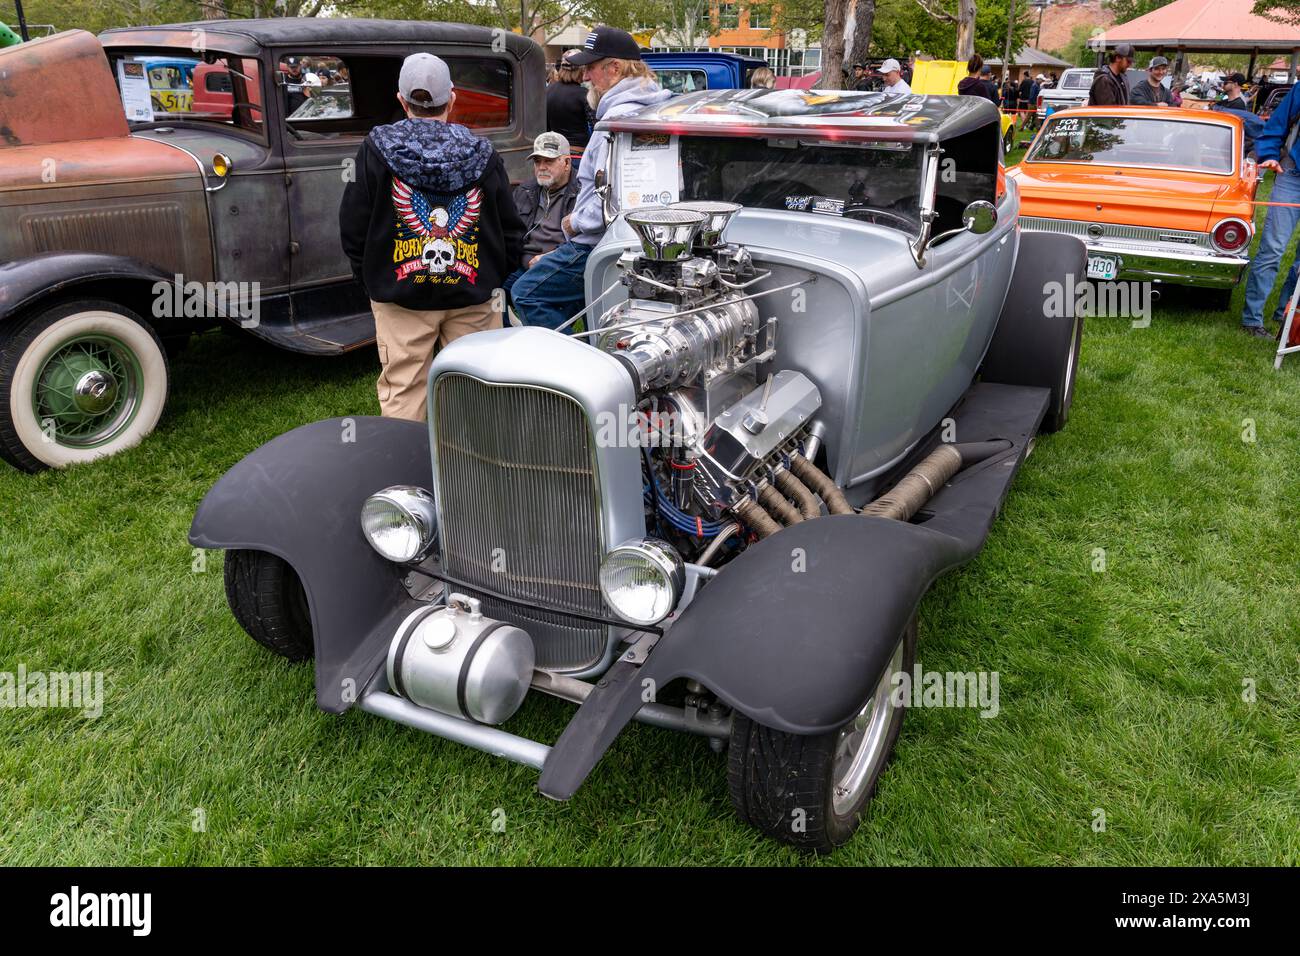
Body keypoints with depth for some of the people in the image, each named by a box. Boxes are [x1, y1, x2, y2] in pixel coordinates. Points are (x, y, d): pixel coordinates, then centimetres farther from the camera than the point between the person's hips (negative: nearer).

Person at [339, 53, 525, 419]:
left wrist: (370, 279, 11)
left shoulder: (376, 150, -1)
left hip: (399, 297, -1)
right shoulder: (483, 155, 2)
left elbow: (352, 228, 0)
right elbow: (511, 231, 5)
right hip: (473, 298, 1)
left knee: (402, 395, 5)